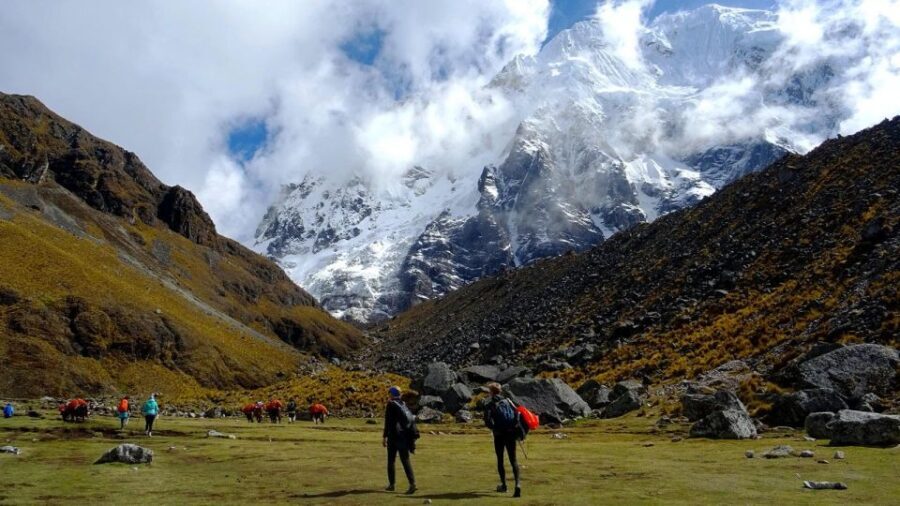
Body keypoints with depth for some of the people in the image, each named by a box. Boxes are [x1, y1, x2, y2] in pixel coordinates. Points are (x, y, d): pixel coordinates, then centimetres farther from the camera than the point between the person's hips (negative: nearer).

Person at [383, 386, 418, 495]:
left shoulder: (391, 404, -7)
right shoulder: (404, 405, 12)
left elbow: (388, 422, -13)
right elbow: (411, 419, 12)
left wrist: (384, 437, -10)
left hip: (394, 436, -5)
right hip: (405, 436, 5)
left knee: (391, 460, 10)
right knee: (405, 460, 3)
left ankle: (391, 484, 16)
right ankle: (412, 484, -11)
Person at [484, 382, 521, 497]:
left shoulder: (489, 405, -3)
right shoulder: (507, 401, 6)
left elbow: (487, 421, -14)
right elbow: (517, 413, -3)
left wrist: (495, 428, 0)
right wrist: (517, 428, 0)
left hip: (499, 436, -2)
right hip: (511, 434, 2)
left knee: (500, 459, 15)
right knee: (513, 459, 5)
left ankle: (503, 485, 24)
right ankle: (517, 483, -14)